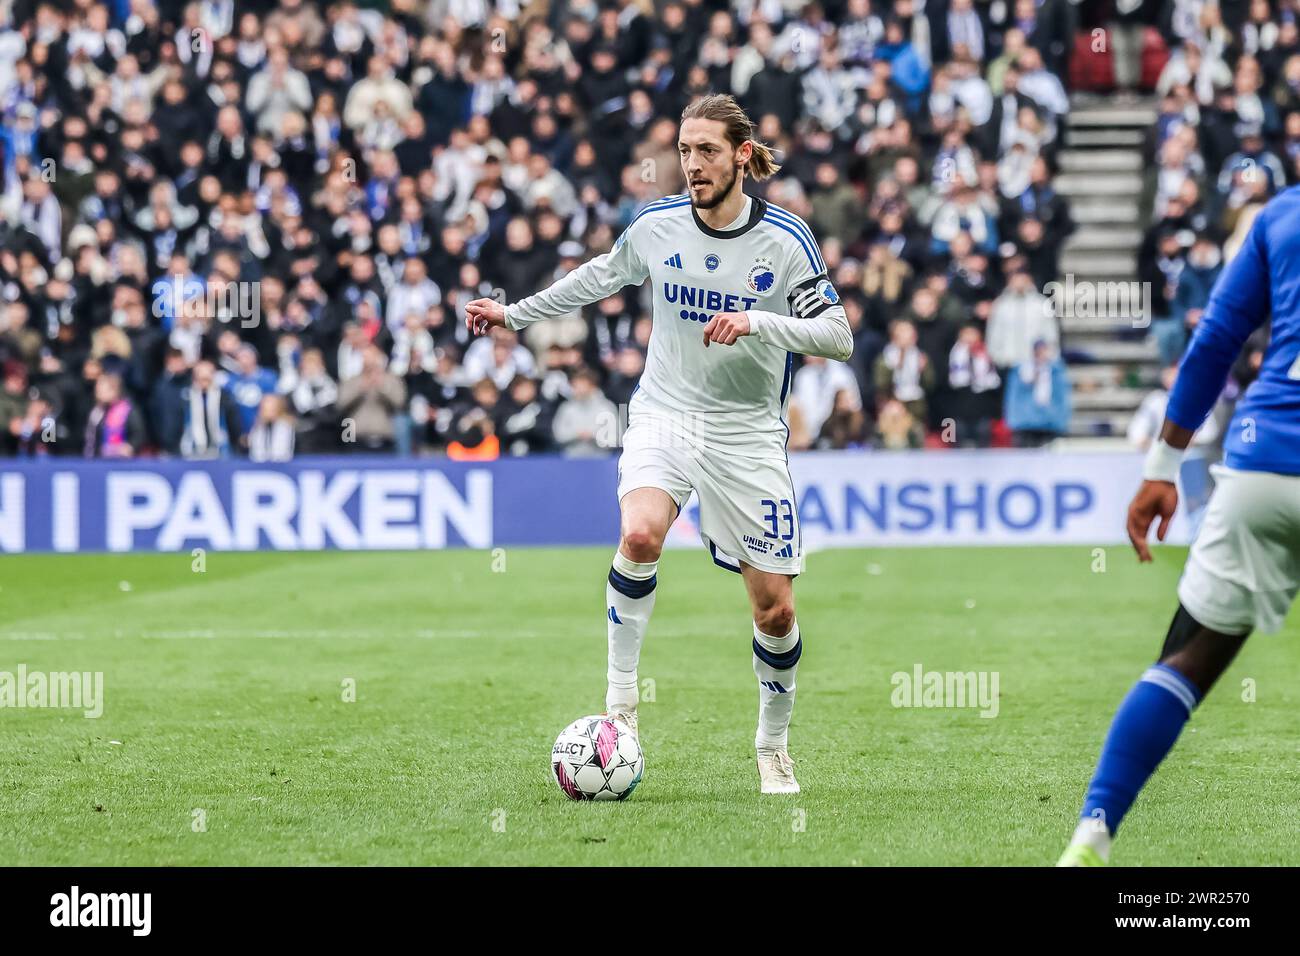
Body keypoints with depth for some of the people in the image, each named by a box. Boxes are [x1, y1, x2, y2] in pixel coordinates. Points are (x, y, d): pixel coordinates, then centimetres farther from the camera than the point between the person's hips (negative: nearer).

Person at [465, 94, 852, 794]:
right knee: (640, 533, -31)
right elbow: (602, 275, 18)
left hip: (747, 434, -1)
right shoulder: (656, 225, -2)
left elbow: (838, 337, -12)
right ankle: (620, 698, -17)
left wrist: (757, 322, -27)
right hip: (664, 414, 1)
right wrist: (515, 314, 21)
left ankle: (773, 744, 24)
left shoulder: (785, 239, -10)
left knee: (775, 609, 0)